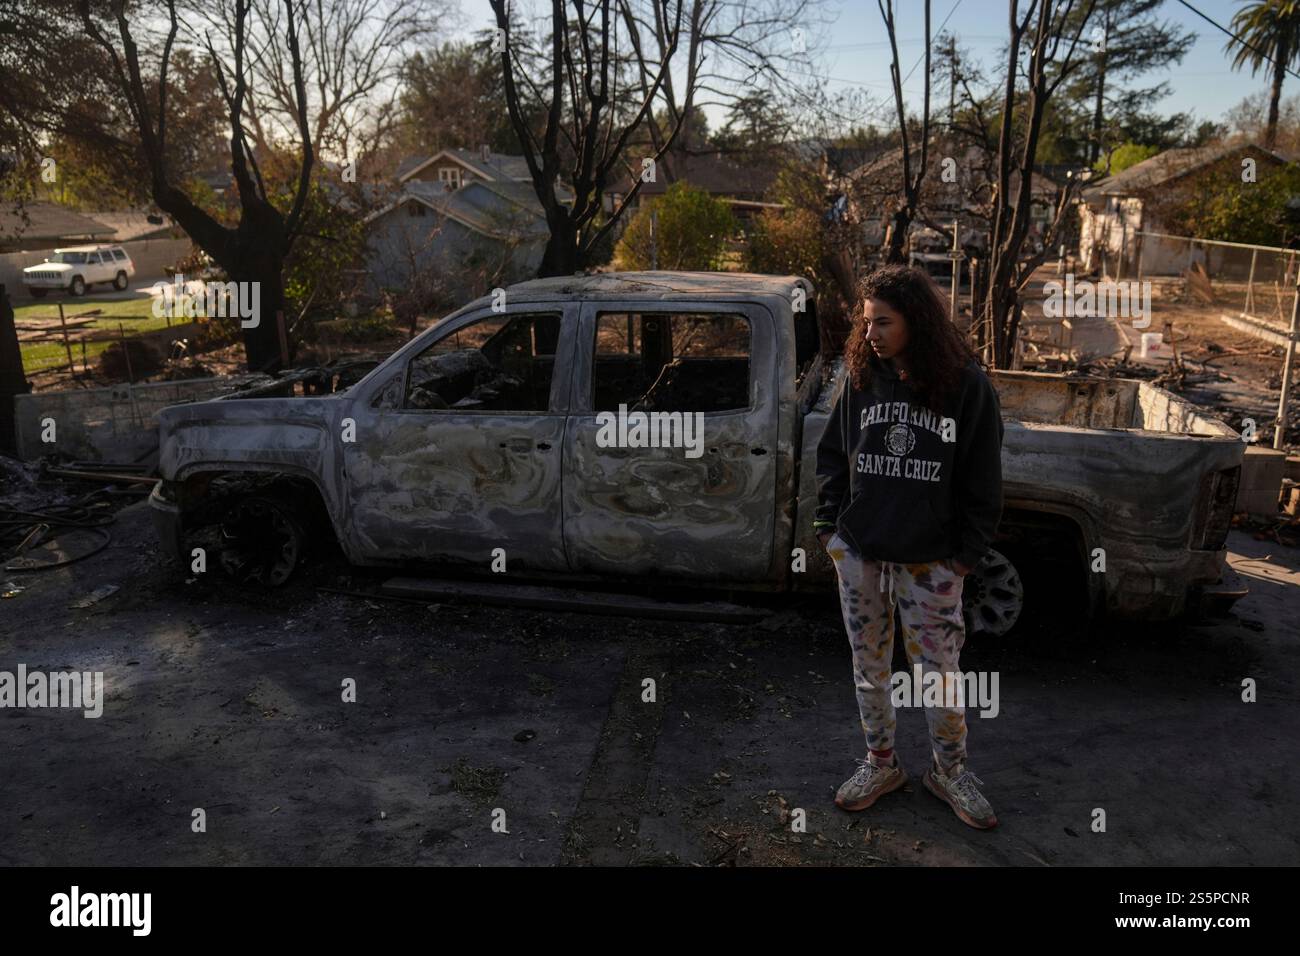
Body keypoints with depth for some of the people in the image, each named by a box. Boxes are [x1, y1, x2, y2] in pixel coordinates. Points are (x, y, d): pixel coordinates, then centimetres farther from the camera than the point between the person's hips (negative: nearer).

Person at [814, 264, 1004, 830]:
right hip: (859, 550, 3)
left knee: (939, 670, 7)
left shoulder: (966, 384, -9)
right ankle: (880, 763, 32)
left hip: (930, 559, -3)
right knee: (869, 664, 14)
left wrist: (967, 551, -3)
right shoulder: (862, 377, 0)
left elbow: (982, 479, -3)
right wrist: (828, 523, 3)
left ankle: (949, 771, 30)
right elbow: (832, 454, 10)